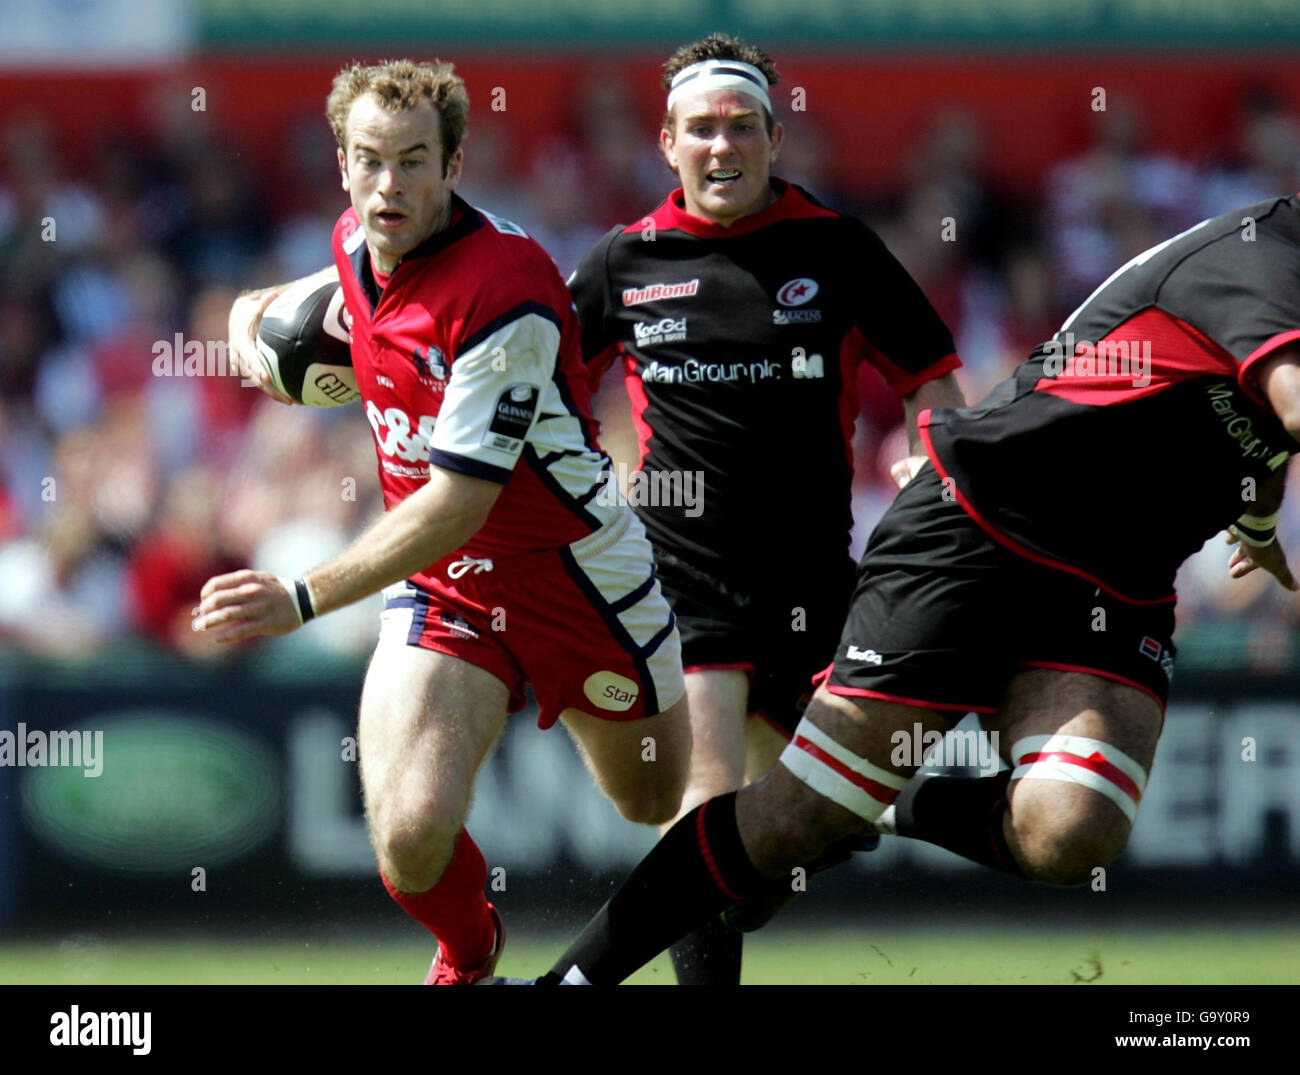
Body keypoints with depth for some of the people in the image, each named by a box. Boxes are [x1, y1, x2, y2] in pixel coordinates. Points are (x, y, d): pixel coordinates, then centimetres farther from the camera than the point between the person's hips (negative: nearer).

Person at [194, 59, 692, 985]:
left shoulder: (502, 292, -28)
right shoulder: (356, 244, -5)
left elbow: (459, 502, -31)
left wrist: (306, 597, -36)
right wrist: (261, 313, 7)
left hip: (573, 572, -4)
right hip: (440, 584, 4)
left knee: (659, 804, 18)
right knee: (411, 835, -18)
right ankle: (469, 954, 17)